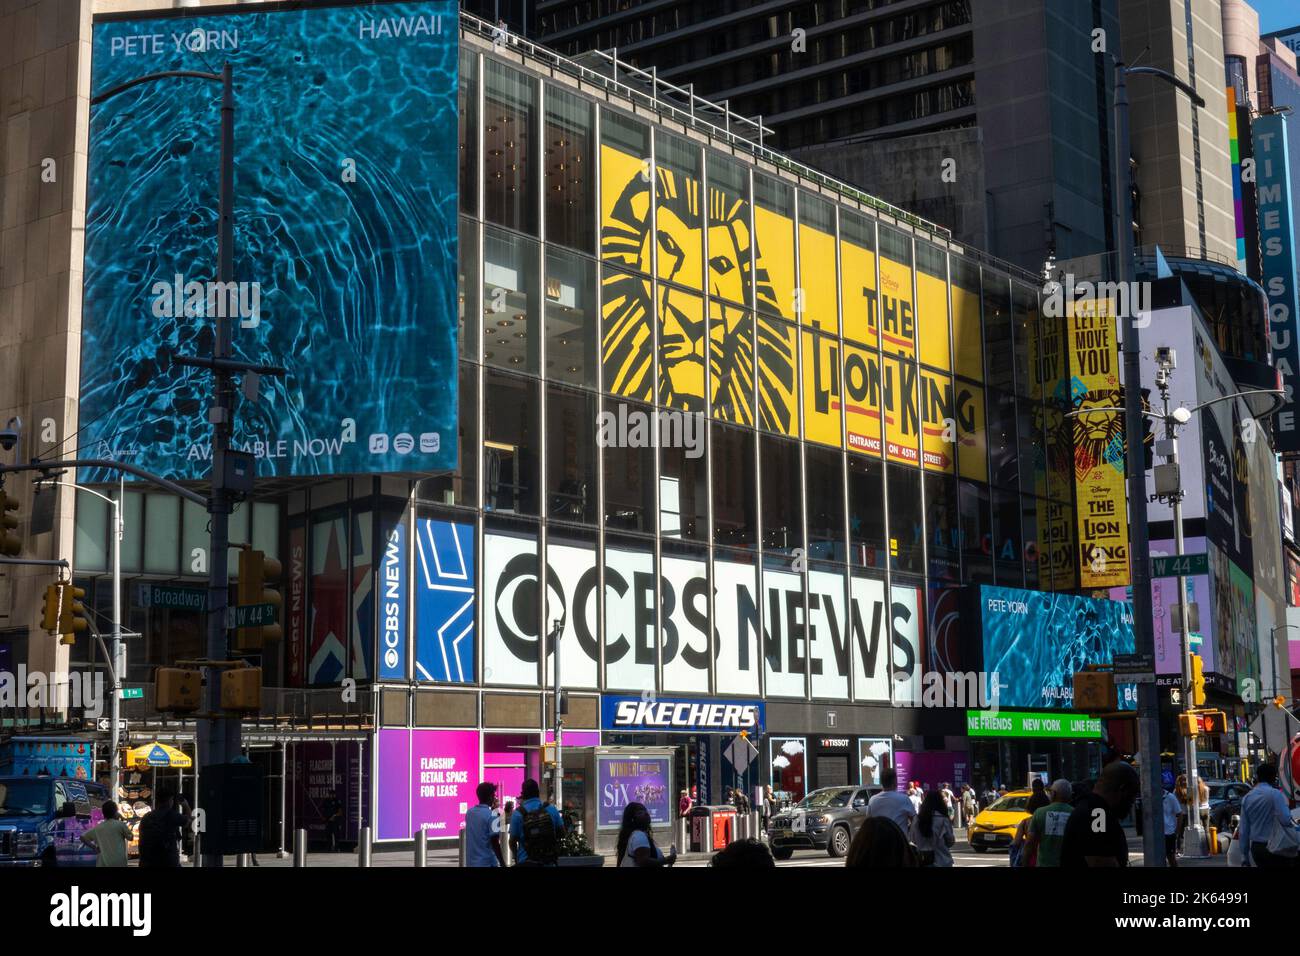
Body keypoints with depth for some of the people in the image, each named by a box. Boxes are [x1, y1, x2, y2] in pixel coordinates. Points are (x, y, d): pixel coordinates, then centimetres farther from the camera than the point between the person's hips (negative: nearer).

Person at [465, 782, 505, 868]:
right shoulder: (492, 815, -14)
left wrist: (491, 810, 21)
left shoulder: (469, 813, 6)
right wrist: (502, 864, -8)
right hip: (487, 863, -7)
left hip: (471, 863, 7)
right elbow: (495, 843, -15)